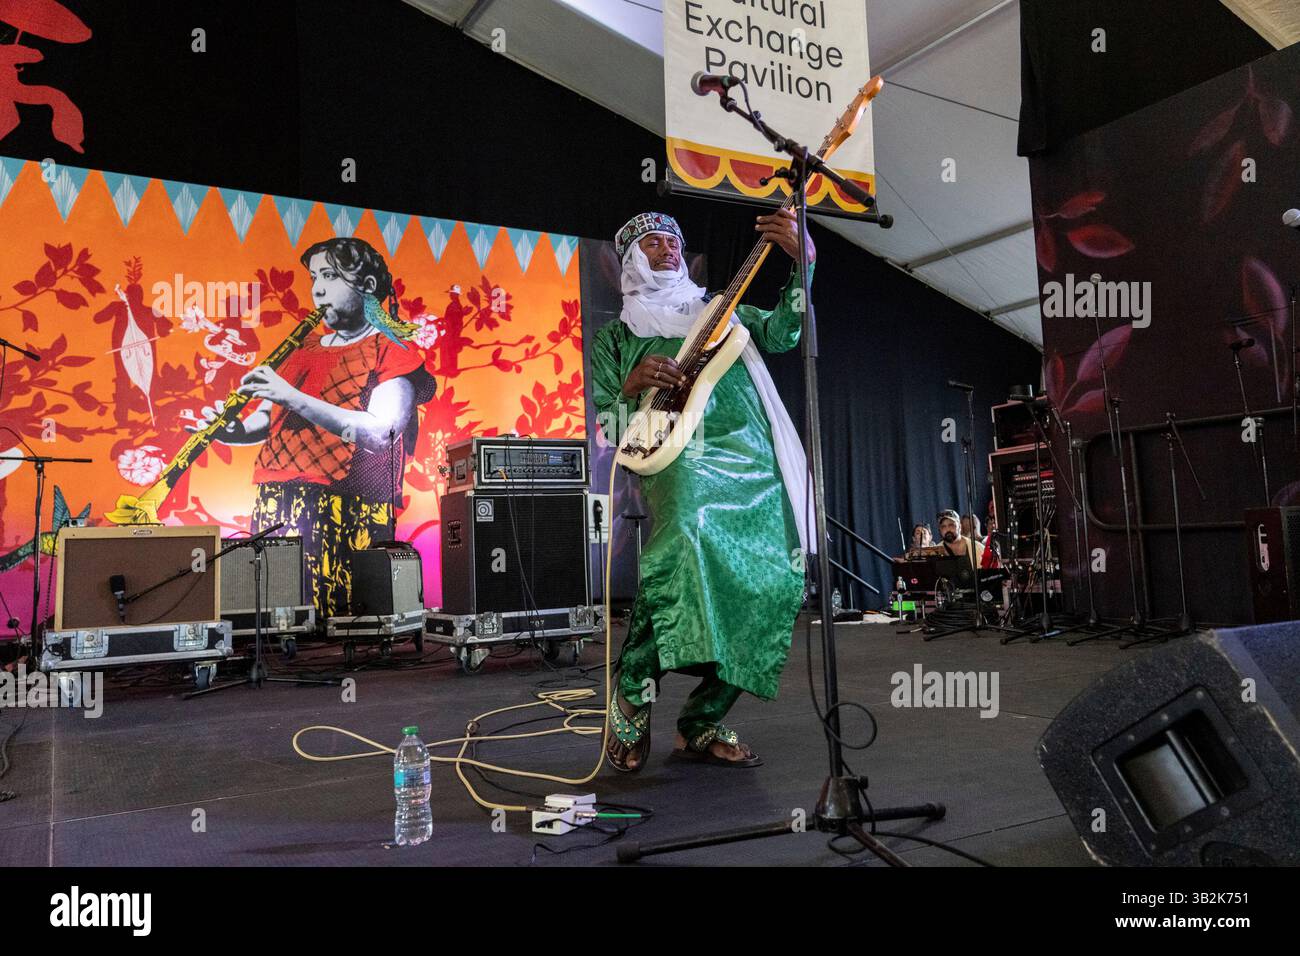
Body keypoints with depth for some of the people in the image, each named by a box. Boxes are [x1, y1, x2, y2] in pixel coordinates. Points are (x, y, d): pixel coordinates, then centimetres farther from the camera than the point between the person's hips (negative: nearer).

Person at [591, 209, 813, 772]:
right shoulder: (615, 338, 22)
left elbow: (782, 333, 7)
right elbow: (603, 430, 14)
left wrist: (802, 261, -9)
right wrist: (631, 389, -7)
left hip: (757, 464, 4)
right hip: (681, 458, -4)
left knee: (772, 585, -10)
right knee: (688, 541, -36)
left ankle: (701, 726, 6)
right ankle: (631, 695, -16)